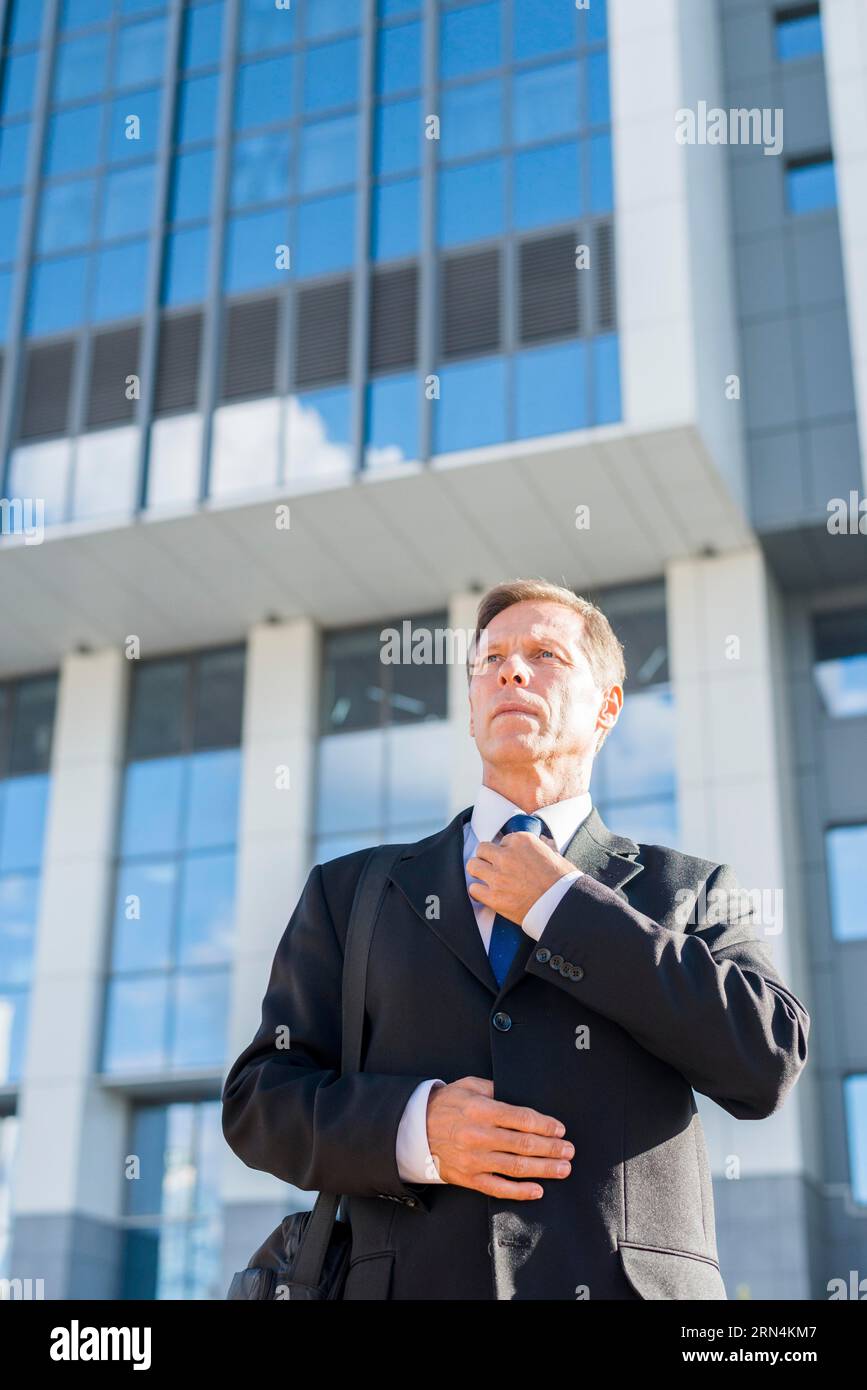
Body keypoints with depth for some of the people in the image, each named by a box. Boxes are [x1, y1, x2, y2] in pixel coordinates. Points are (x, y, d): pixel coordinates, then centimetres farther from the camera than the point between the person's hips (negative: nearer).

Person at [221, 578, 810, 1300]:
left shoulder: (692, 891, 11)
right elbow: (258, 1099, 10)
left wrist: (561, 906, -3)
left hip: (630, 1280, -2)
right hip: (414, 1278, 2)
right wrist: (410, 1129, -8)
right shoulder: (351, 891, 14)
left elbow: (770, 1064, -4)